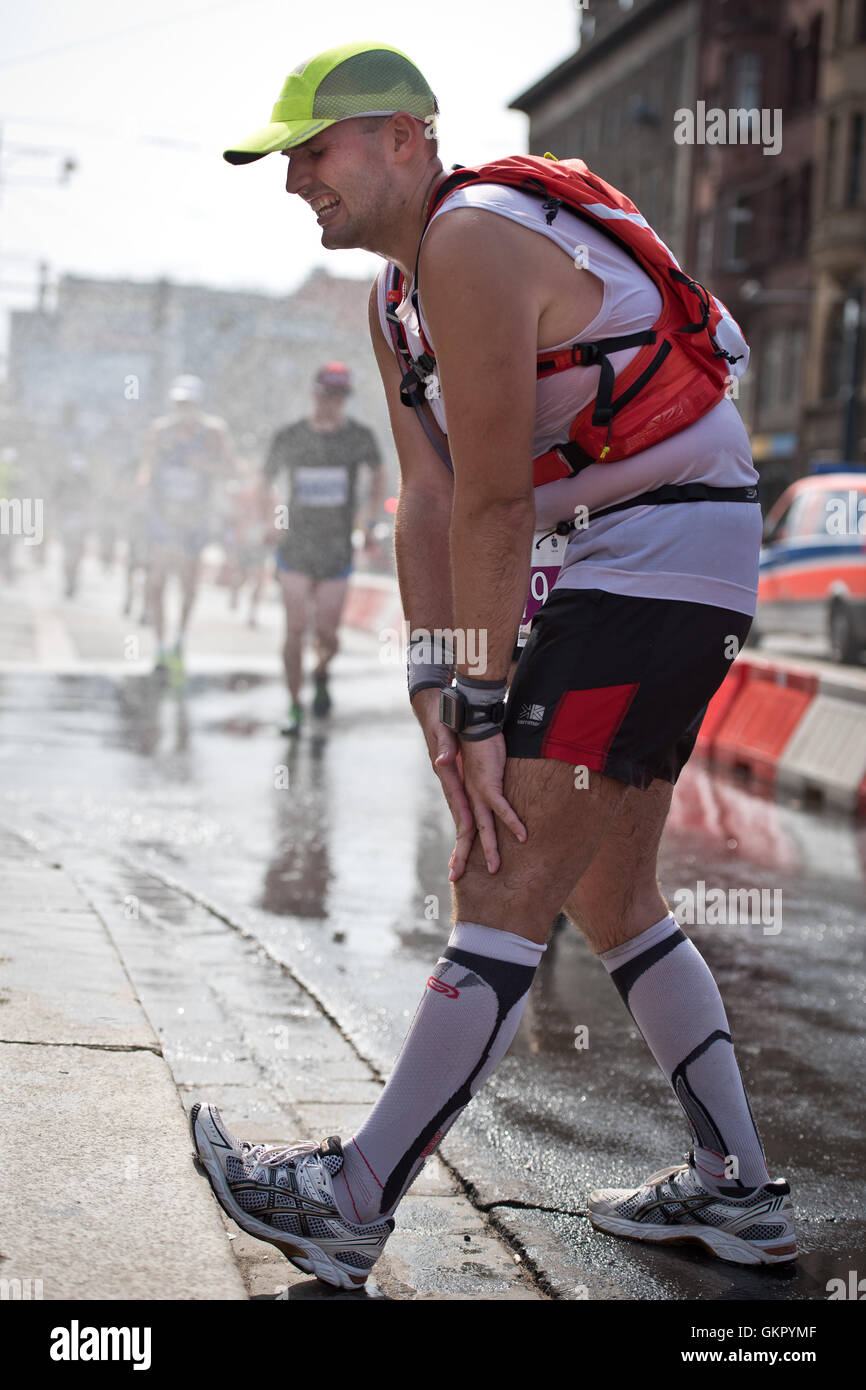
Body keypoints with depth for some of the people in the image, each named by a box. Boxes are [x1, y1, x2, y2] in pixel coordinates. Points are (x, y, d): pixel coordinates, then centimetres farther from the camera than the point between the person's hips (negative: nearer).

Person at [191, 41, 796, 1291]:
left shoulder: (475, 241, -18)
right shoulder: (400, 292, 13)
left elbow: (494, 504, -19)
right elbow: (427, 499, 6)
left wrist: (482, 709, -16)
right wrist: (437, 691, -3)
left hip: (667, 552, -11)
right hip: (622, 564, 11)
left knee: (508, 886, -10)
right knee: (608, 897, 15)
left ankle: (352, 1206, -6)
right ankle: (738, 1193, 23)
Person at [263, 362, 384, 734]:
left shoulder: (359, 437, -1)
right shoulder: (288, 437, -1)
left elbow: (377, 474, 19)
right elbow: (265, 483, 11)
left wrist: (370, 522, 14)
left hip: (337, 553, 0)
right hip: (295, 548, 0)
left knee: (328, 636, 3)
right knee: (295, 631, -6)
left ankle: (321, 675, 37)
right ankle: (294, 708, 5)